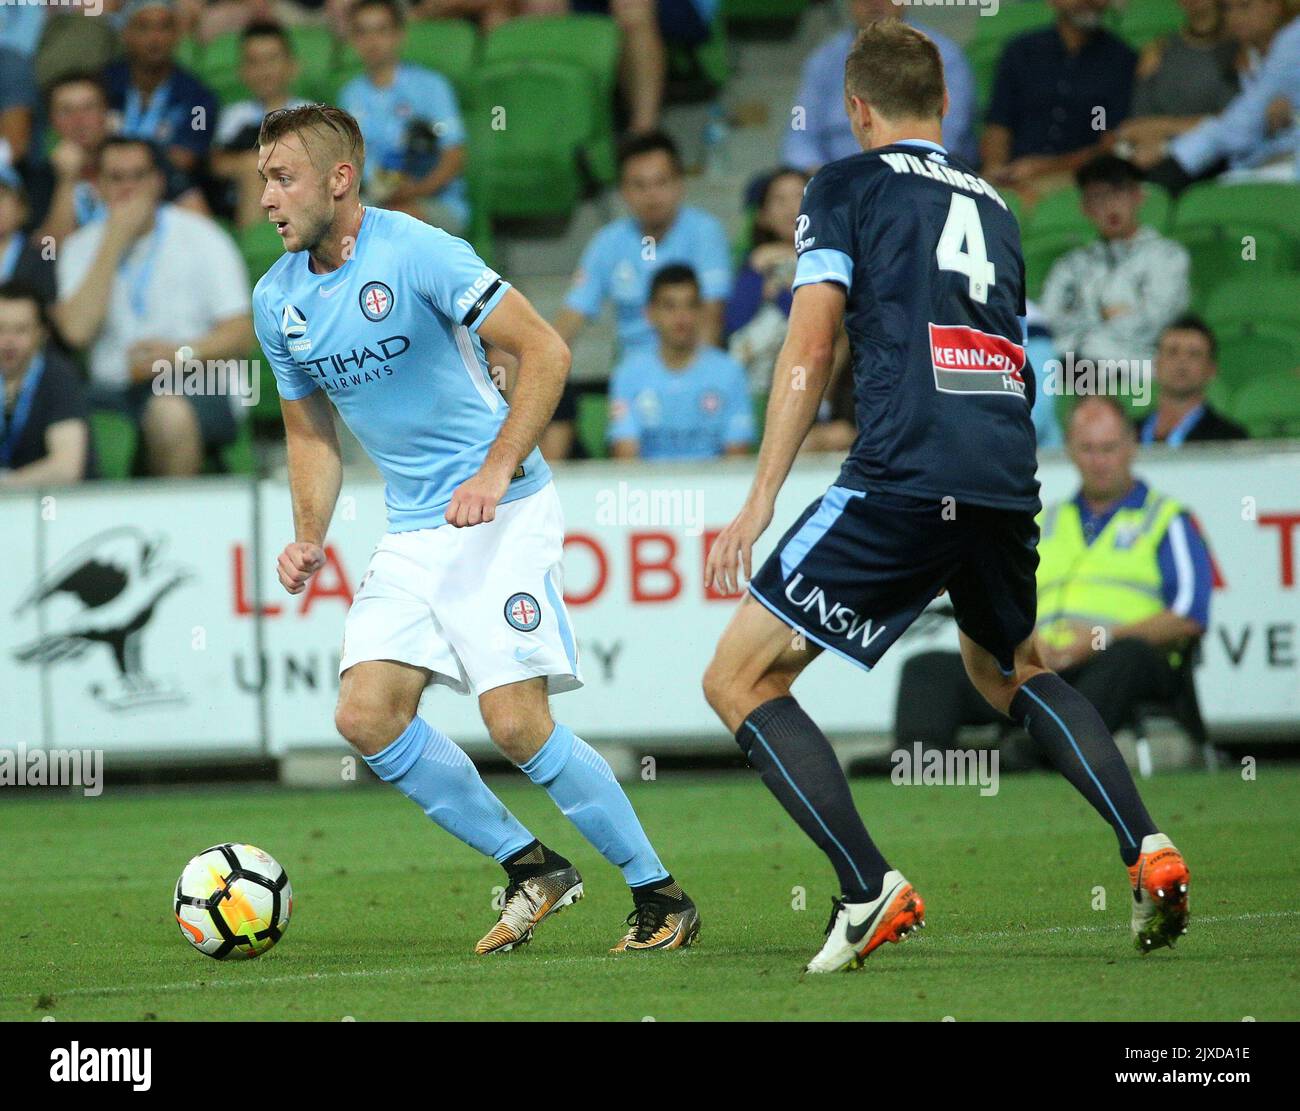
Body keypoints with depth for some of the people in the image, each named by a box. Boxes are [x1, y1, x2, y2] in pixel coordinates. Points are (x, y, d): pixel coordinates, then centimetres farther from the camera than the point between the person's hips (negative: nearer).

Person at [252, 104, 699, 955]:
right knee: (367, 716, -6)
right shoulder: (278, 300, 6)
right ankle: (531, 869, 9)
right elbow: (312, 431, 19)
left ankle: (661, 898, -2)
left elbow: (545, 351, -17)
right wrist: (310, 538, 3)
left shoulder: (417, 253, -16)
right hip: (411, 531, 7)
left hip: (501, 513, -7)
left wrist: (498, 469, -26)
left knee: (517, 722, -16)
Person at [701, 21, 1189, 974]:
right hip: (1009, 481, 6)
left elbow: (811, 344, -4)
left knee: (740, 679, 2)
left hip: (903, 476, -6)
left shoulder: (849, 183, 7)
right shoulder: (992, 205, 24)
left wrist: (760, 500, -6)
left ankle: (870, 892, -12)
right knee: (1009, 670, 32)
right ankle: (1147, 849, 14)